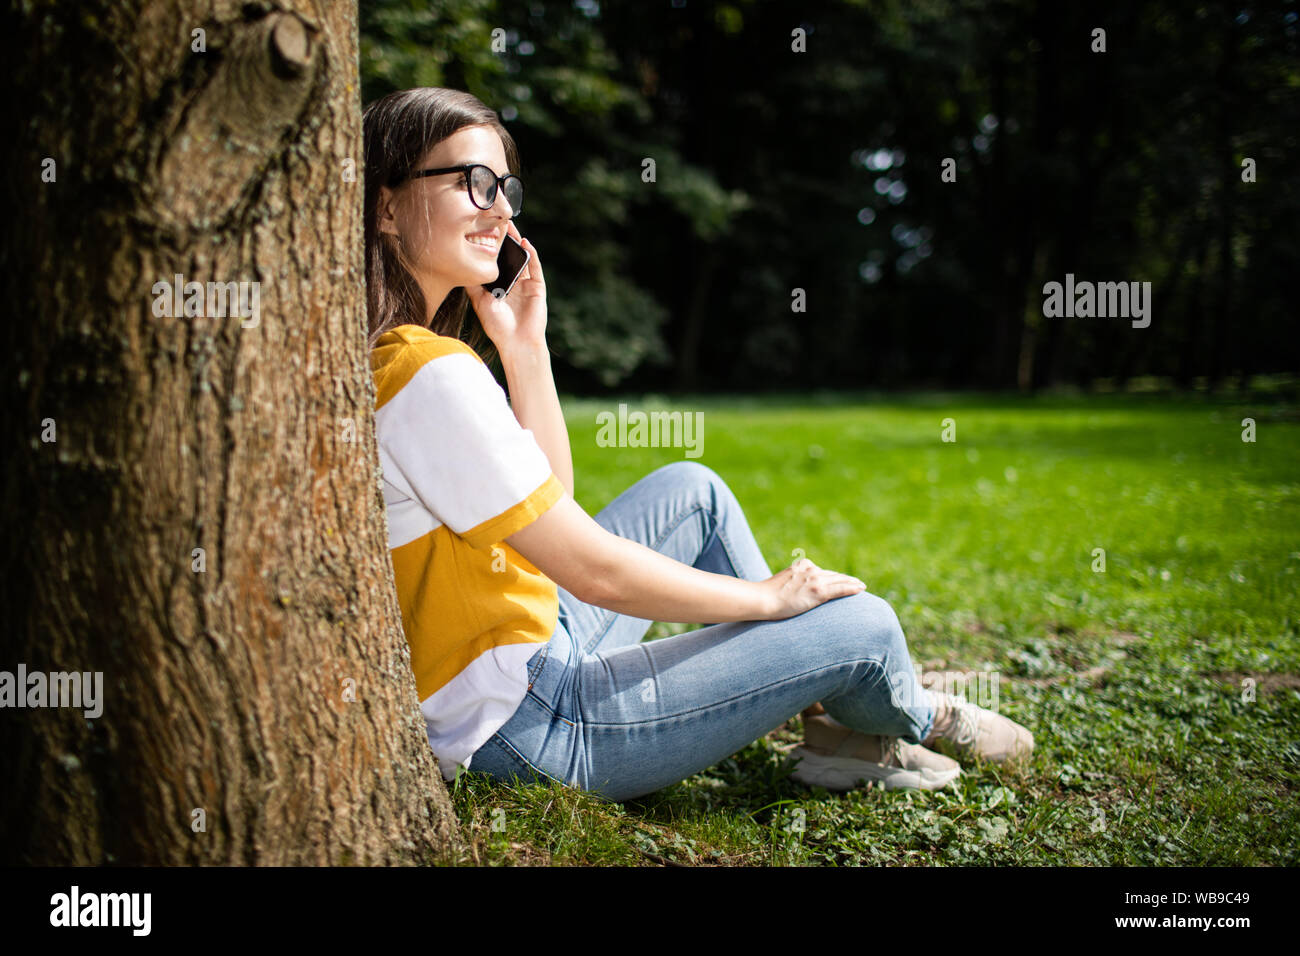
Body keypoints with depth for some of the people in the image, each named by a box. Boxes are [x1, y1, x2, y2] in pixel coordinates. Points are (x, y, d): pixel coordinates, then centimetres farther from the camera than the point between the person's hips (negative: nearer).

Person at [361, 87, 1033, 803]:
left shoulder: (383, 359, 5)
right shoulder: (431, 374, -26)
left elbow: (551, 495, 12)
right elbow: (595, 570, -24)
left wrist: (523, 347, 2)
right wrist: (765, 596, -9)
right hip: (528, 730, -10)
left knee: (692, 489, 21)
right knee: (863, 624, -7)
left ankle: (828, 711, 26)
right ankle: (913, 720, 32)